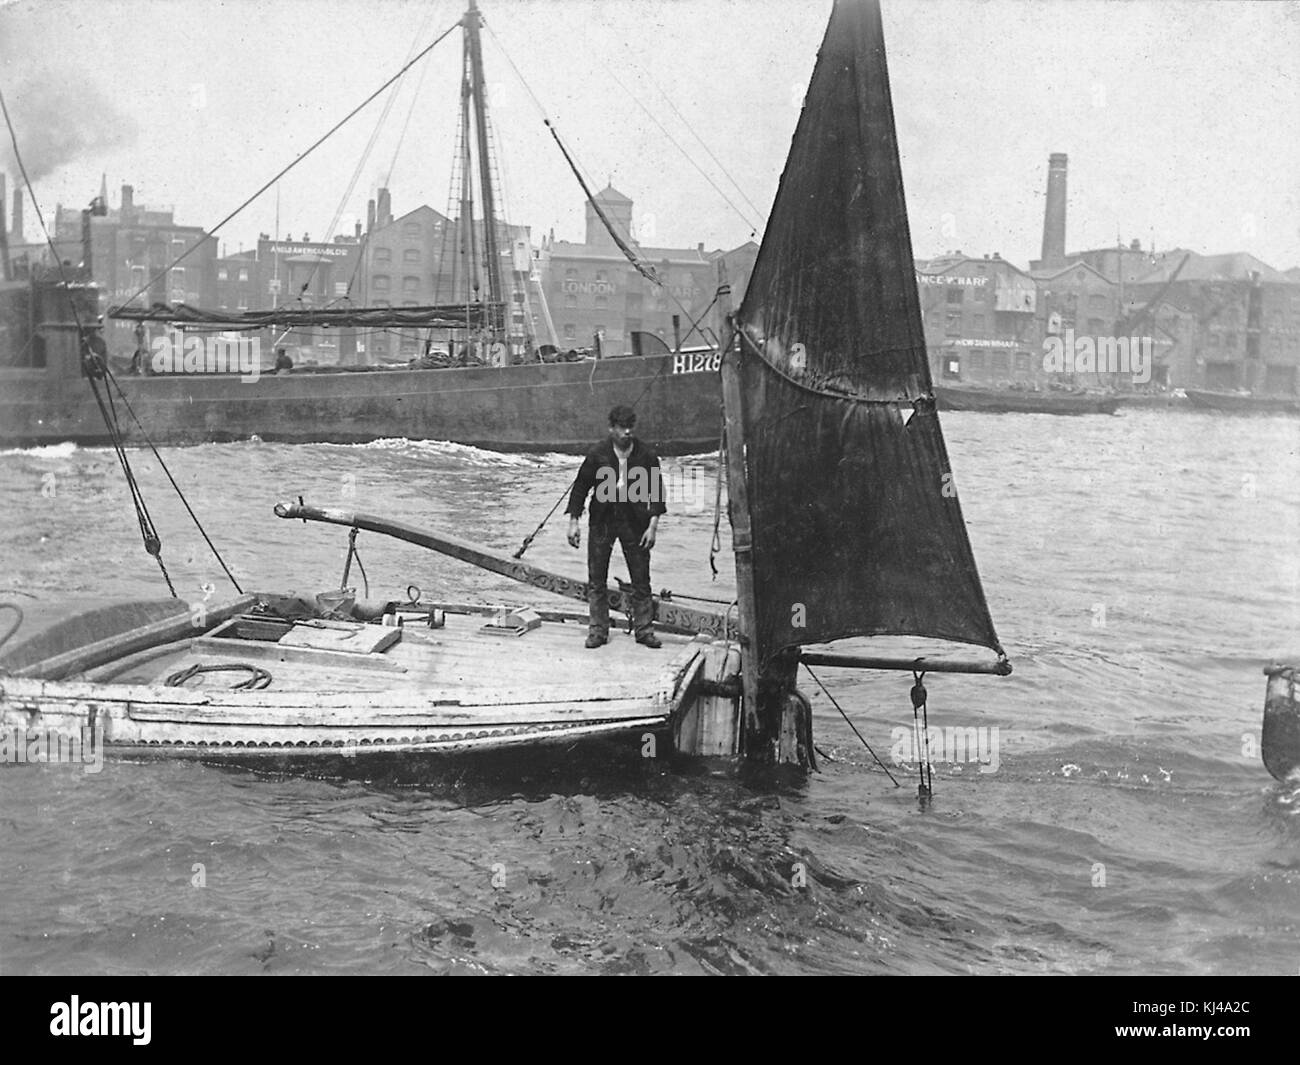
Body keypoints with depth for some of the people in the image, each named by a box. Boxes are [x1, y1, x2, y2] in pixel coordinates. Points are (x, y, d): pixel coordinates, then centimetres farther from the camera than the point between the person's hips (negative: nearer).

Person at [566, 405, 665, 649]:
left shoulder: (646, 456, -2)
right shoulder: (598, 454, -4)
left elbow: (655, 491, 1)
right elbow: (581, 486, 2)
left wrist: (652, 525, -7)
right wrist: (573, 521, -2)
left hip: (634, 523, 0)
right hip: (601, 521, 0)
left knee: (641, 580, 2)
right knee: (596, 580, 3)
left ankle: (644, 630, 12)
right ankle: (598, 630, 13)